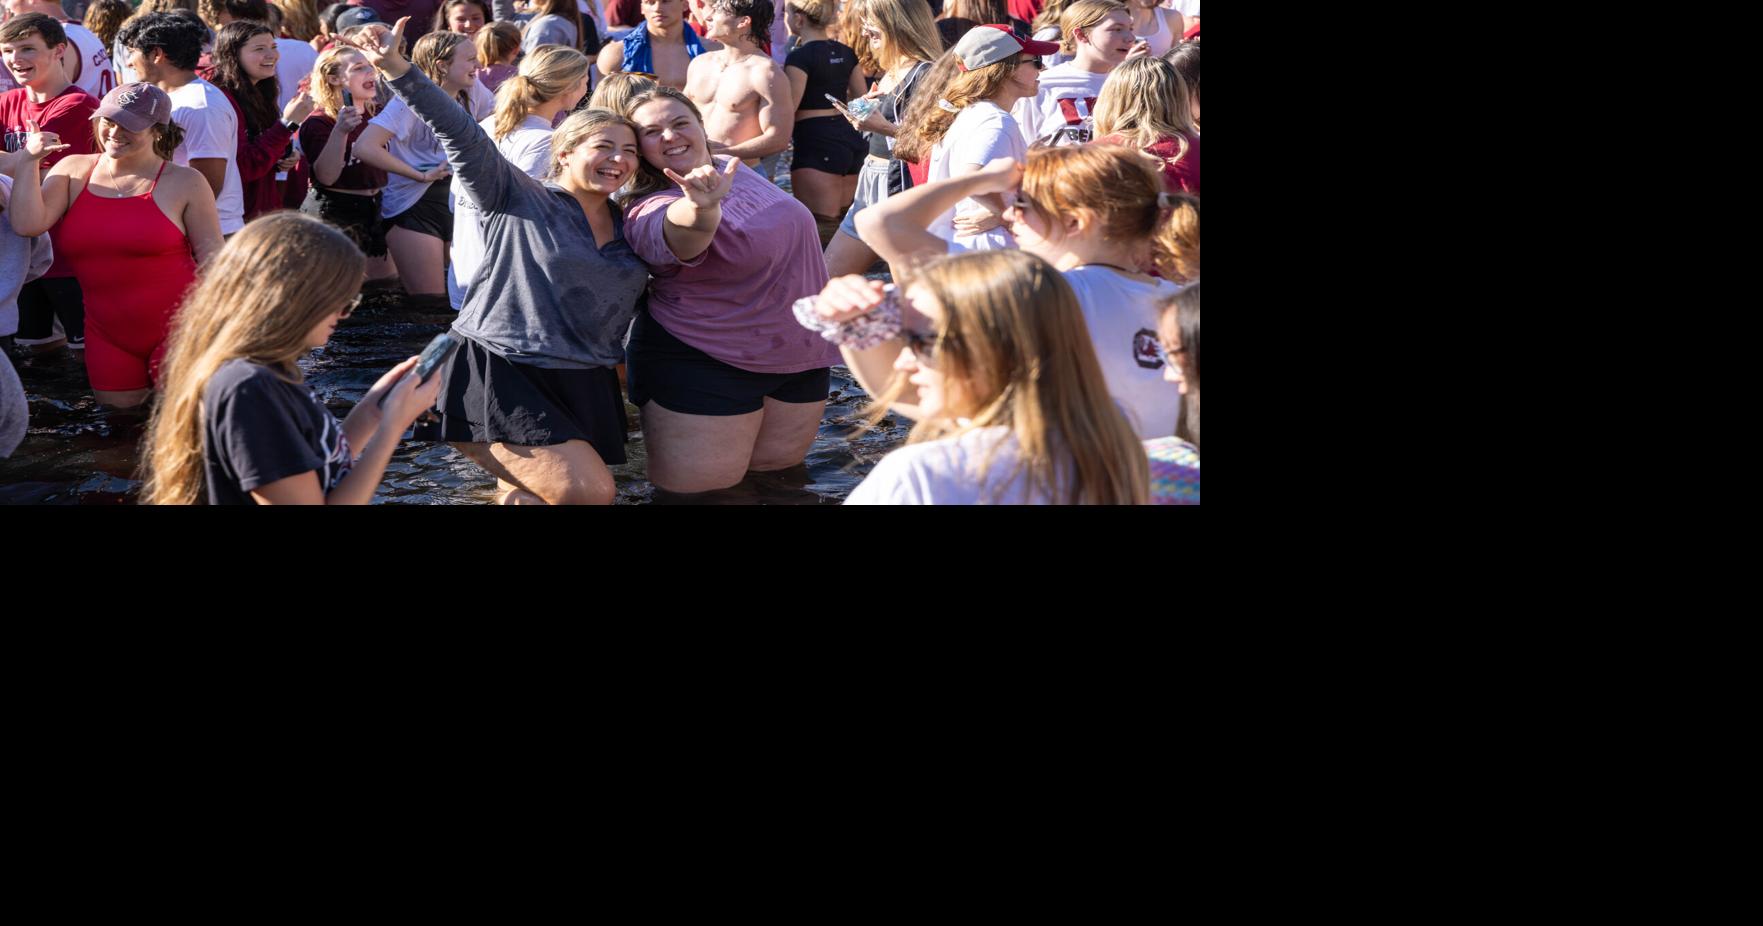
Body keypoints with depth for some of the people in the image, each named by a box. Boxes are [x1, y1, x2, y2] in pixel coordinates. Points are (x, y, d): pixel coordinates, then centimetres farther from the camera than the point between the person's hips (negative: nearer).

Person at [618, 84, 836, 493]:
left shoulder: (733, 169, 2)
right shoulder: (654, 212, -23)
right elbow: (681, 234, -48)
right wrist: (701, 207, -66)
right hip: (706, 363, -7)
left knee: (781, 461, 14)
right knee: (697, 487, -6)